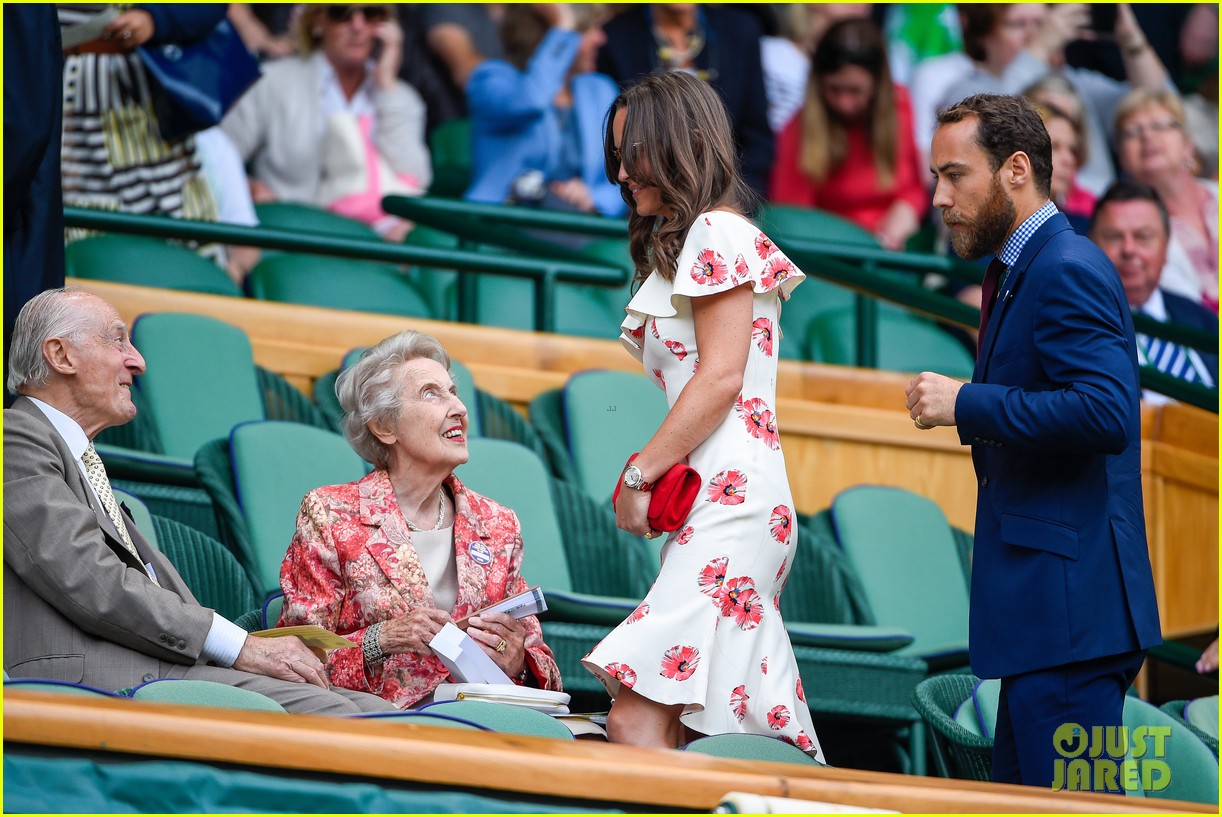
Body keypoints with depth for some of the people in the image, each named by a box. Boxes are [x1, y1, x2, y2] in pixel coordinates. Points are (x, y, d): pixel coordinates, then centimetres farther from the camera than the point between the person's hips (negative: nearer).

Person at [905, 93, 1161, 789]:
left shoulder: (1068, 271, -13)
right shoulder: (1024, 270, 19)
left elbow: (1107, 413, -26)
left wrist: (966, 404, -20)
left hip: (1071, 602, -11)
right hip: (1045, 602, 11)